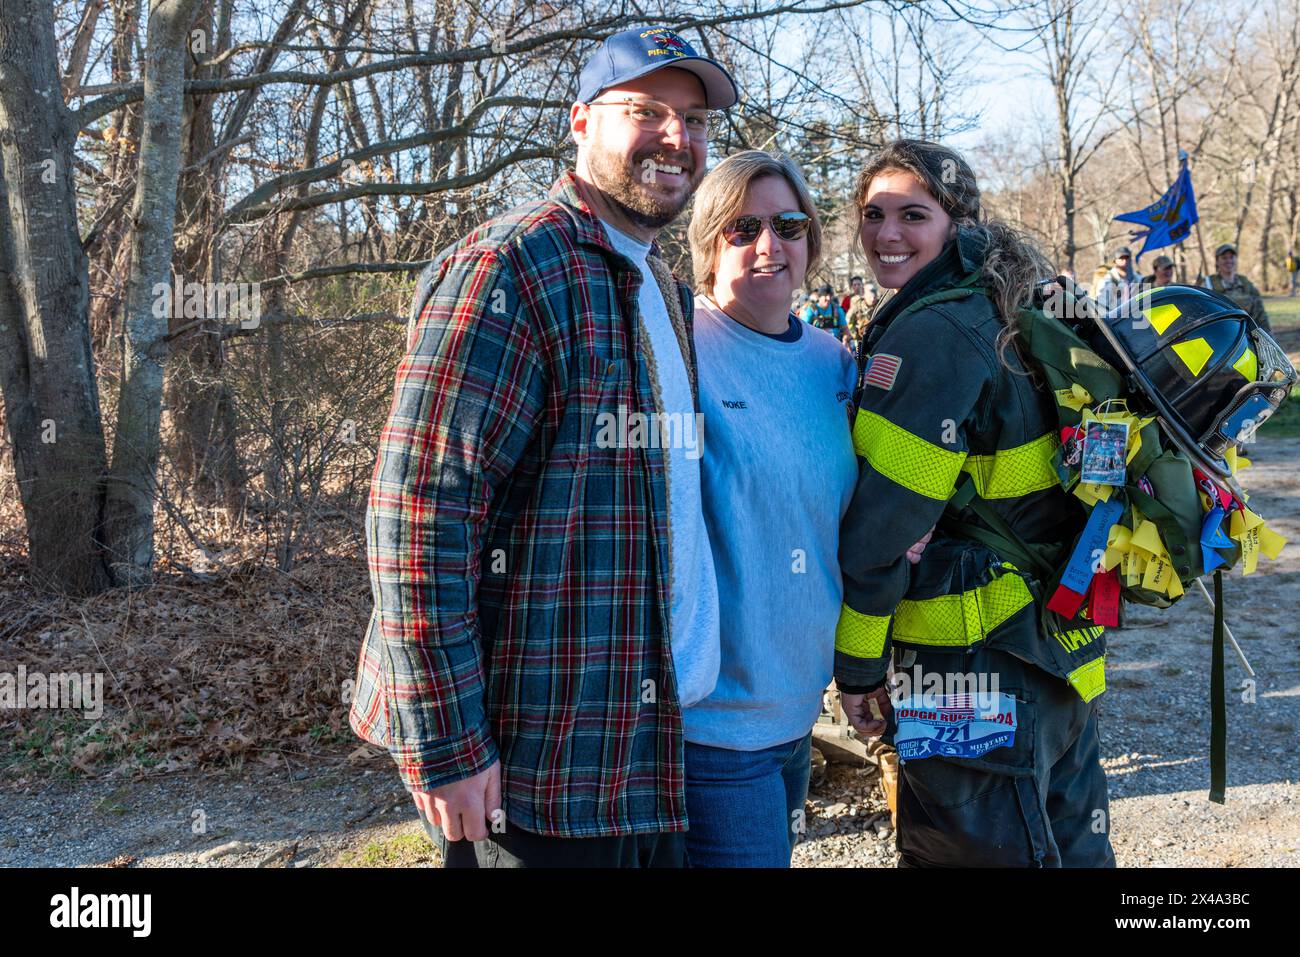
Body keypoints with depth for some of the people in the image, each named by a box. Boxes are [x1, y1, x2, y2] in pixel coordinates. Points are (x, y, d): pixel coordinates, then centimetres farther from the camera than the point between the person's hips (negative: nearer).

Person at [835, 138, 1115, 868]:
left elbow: (884, 521, -20)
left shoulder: (931, 332, -18)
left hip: (977, 671, -9)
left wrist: (857, 665, -12)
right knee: (1069, 845, 21)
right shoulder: (1015, 311, 10)